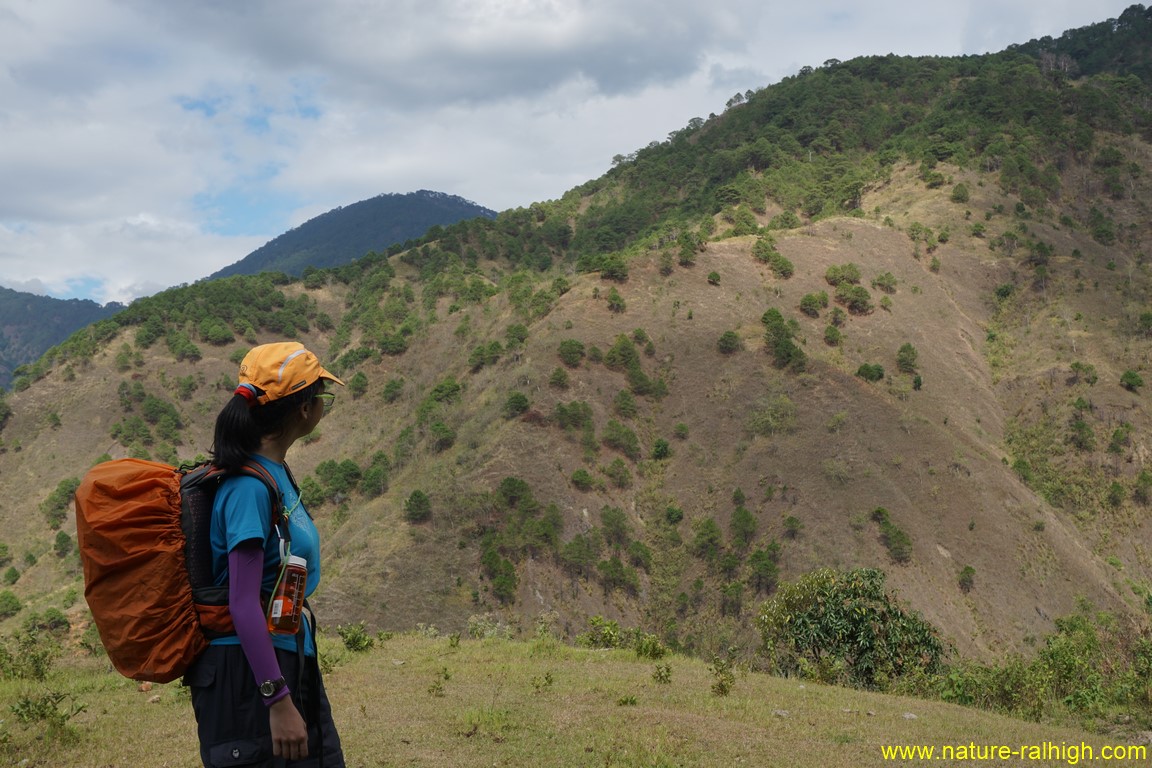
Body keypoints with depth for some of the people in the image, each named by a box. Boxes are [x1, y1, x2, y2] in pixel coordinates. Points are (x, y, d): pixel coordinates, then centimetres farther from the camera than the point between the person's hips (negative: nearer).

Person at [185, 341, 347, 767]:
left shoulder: (275, 473, 10)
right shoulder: (249, 487, -18)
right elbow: (243, 604, -22)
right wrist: (278, 701, -24)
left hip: (289, 664, 9)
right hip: (249, 674, -9)